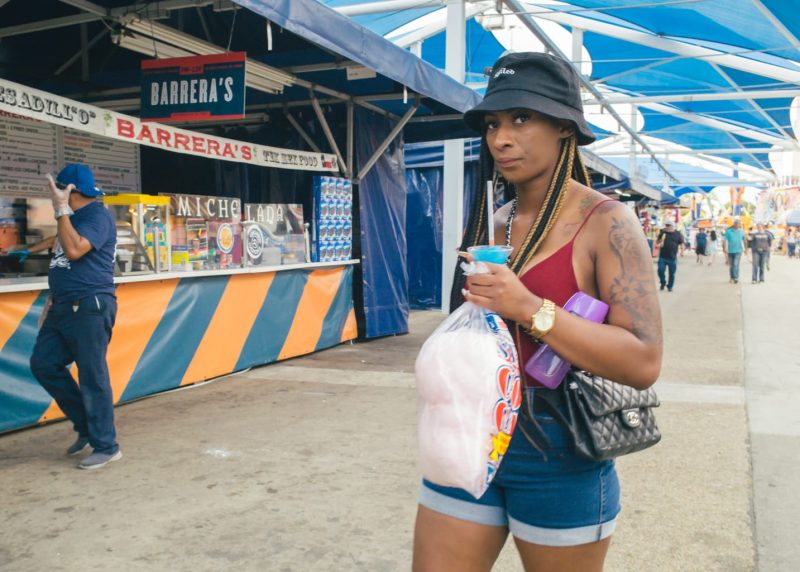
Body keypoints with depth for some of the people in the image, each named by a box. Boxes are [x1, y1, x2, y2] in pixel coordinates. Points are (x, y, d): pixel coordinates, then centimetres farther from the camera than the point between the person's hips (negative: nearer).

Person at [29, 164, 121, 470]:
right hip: (64, 307, 10)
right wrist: (53, 300, 22)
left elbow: (74, 251, -26)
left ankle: (106, 446, 5)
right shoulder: (73, 217, 18)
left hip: (89, 308, -10)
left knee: (92, 376, -6)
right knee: (42, 364, 9)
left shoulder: (97, 215, -12)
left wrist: (61, 210, -20)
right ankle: (86, 424, 21)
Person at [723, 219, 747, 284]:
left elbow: (744, 241, 15)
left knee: (736, 264, -14)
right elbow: (725, 241, -4)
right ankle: (732, 278, 21)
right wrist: (725, 250, -12)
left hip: (738, 251, -1)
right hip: (730, 251, 1)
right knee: (731, 265, 8)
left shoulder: (741, 231, 4)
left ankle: (736, 278, -13)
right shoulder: (728, 231, -1)